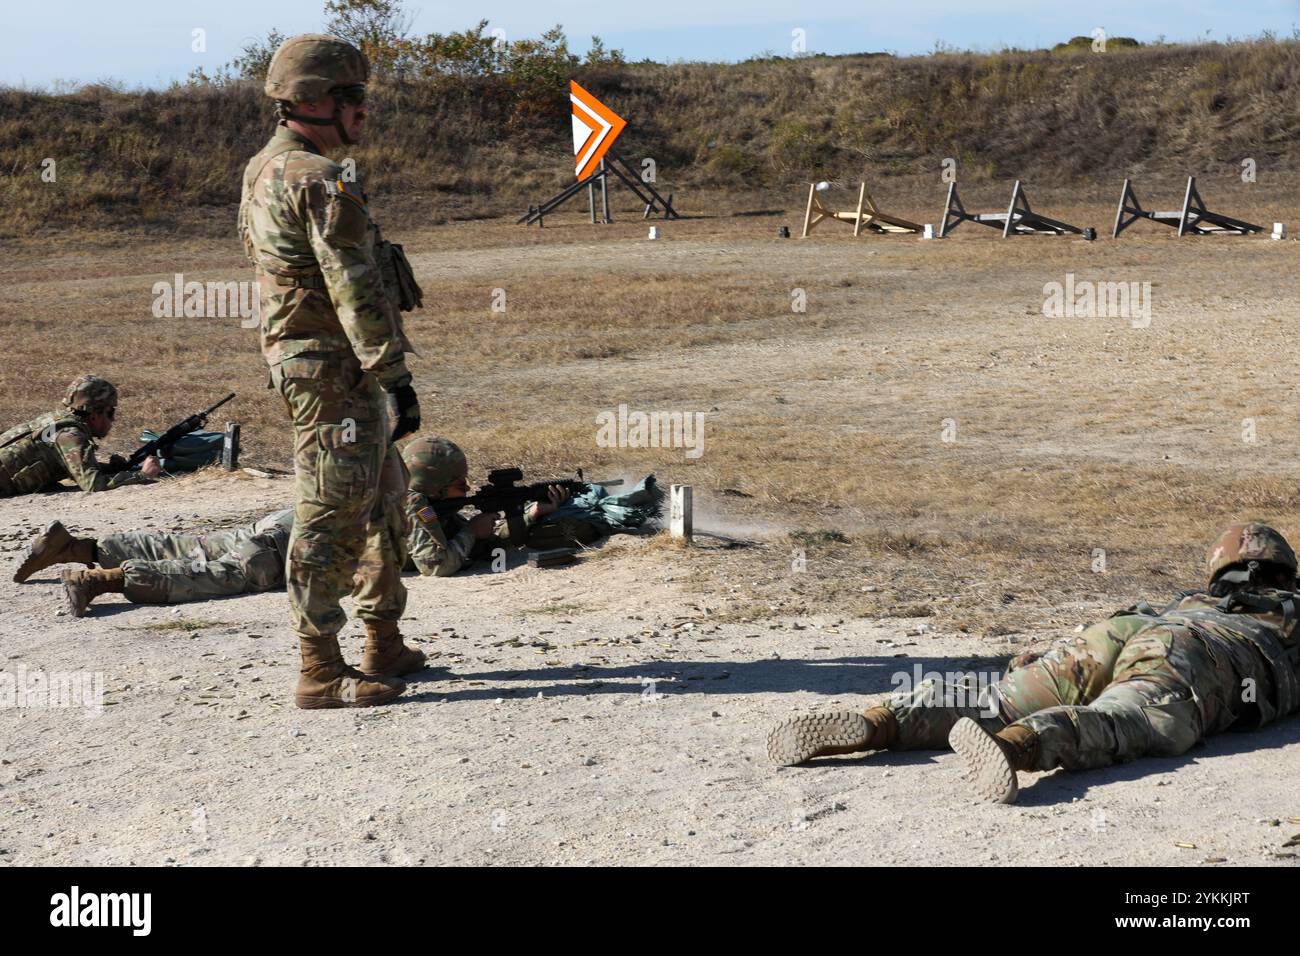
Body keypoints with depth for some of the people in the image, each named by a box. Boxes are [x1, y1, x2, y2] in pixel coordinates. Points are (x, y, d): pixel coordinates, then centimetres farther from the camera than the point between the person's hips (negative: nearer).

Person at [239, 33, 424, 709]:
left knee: (383, 501, 18)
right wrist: (396, 377, -20)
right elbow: (355, 289, -21)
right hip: (334, 368, -10)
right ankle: (321, 672, -1)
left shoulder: (264, 173, 16)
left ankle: (384, 646, 25)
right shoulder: (320, 180, -16)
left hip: (299, 357, 10)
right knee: (334, 515, -6)